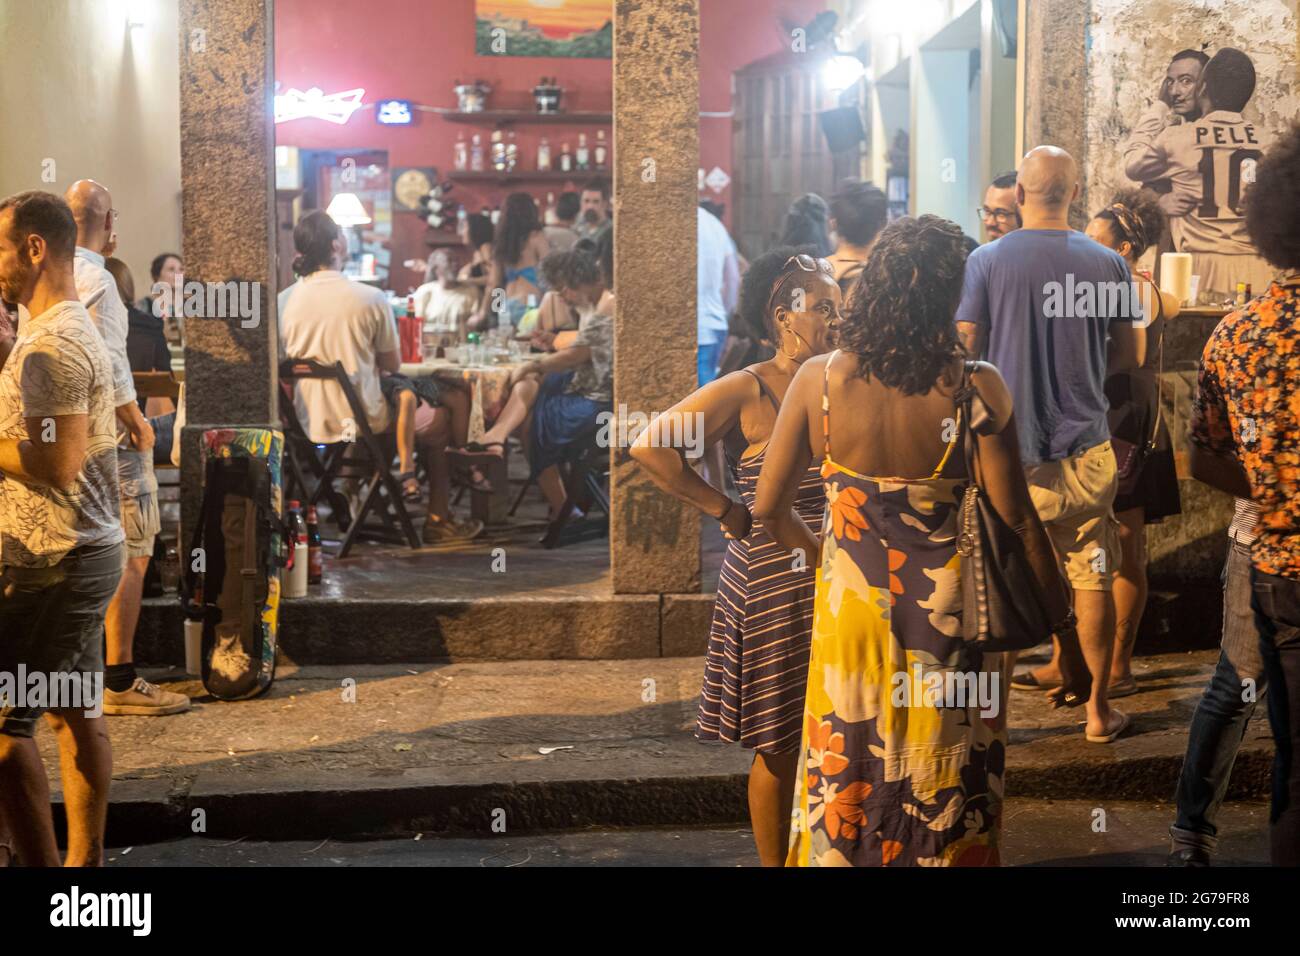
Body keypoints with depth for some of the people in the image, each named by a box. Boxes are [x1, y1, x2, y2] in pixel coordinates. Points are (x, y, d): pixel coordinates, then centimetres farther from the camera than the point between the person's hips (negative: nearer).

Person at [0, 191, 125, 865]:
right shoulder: (76, 330, 16)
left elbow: (57, 460, -25)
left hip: (55, 565, -11)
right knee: (76, 716, 13)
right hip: (84, 552, 11)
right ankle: (85, 860, 19)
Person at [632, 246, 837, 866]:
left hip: (835, 579, 5)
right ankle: (774, 860, 18)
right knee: (780, 744, 4)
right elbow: (650, 447, -18)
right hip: (773, 585, -5)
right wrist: (725, 511, -12)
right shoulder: (746, 391, -10)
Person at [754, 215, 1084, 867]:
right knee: (948, 798, 14)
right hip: (951, 615, -1)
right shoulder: (976, 388, -14)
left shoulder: (818, 380, -8)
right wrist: (1066, 636, -3)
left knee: (846, 789, 16)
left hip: (851, 612, 2)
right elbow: (1018, 524, -12)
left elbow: (769, 509, -2)